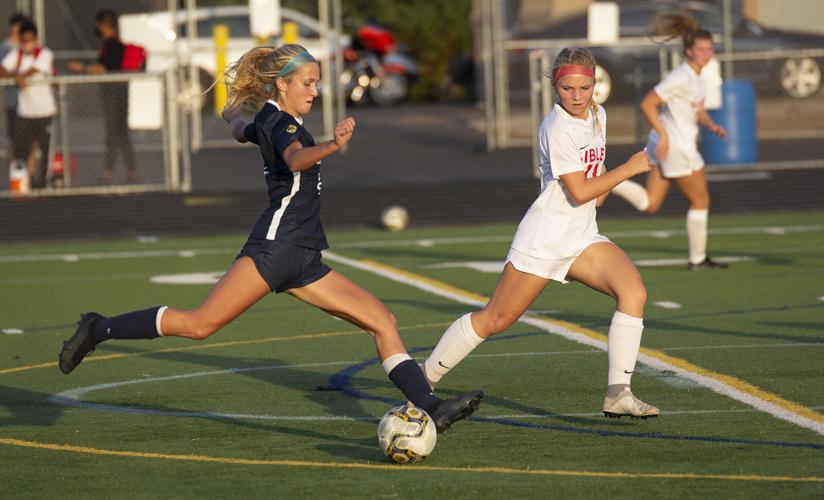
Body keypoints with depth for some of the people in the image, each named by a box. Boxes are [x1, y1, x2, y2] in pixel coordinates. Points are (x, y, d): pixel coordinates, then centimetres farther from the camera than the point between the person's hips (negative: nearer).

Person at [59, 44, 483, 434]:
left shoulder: (267, 121, 19)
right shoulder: (280, 122, -8)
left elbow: (240, 131, 44)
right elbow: (296, 159, -33)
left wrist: (235, 111, 68)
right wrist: (333, 146, -52)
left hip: (301, 259, 10)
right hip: (276, 245, -10)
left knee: (382, 320, 1)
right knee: (200, 324, -15)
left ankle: (428, 408, -7)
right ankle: (99, 329, -1)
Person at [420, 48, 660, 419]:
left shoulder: (597, 116, 8)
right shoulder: (558, 128, -18)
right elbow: (578, 192, -20)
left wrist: (600, 190, 4)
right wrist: (630, 168, -16)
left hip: (583, 236, 7)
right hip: (545, 238, -7)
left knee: (633, 291, -16)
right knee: (495, 319, -3)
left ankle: (618, 394, -16)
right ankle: (423, 380, 14)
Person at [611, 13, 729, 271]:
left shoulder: (696, 77, 10)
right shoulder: (681, 78, -19)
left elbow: (699, 111, 23)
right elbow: (647, 104, -21)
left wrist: (712, 126, 4)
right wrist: (663, 135, -24)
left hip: (665, 146, 9)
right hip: (676, 146, -9)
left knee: (649, 204, 11)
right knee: (700, 201, 6)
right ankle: (698, 258, 16)